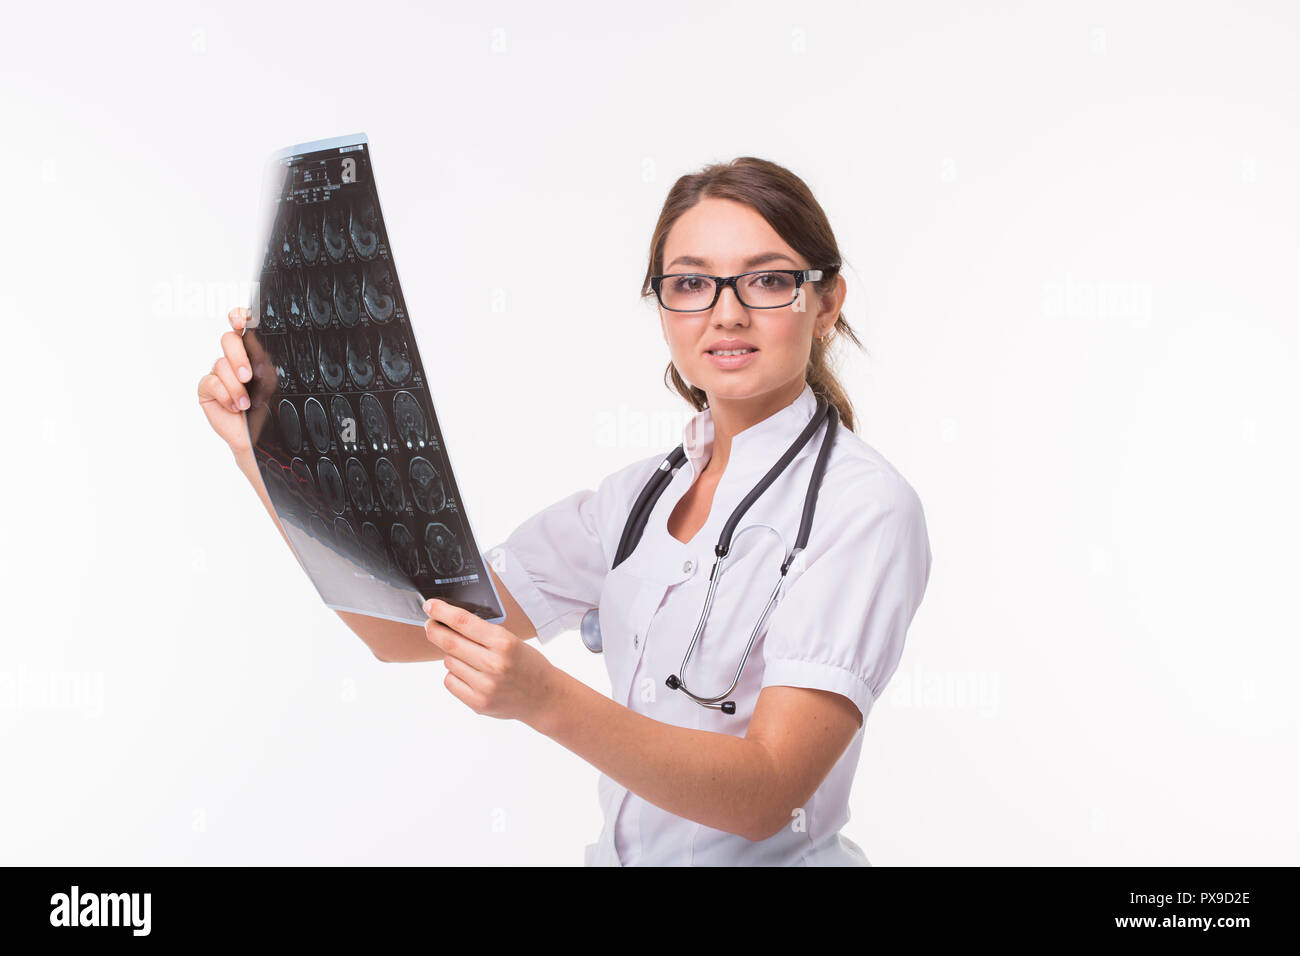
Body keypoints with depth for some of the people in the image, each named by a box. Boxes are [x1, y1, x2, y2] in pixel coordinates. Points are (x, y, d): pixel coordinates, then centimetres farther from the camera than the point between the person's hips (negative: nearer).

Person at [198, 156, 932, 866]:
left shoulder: (863, 506, -10)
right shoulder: (642, 494, 8)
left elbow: (765, 795, -18)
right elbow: (409, 629, 3)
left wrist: (546, 699, -31)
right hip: (625, 852, 5)